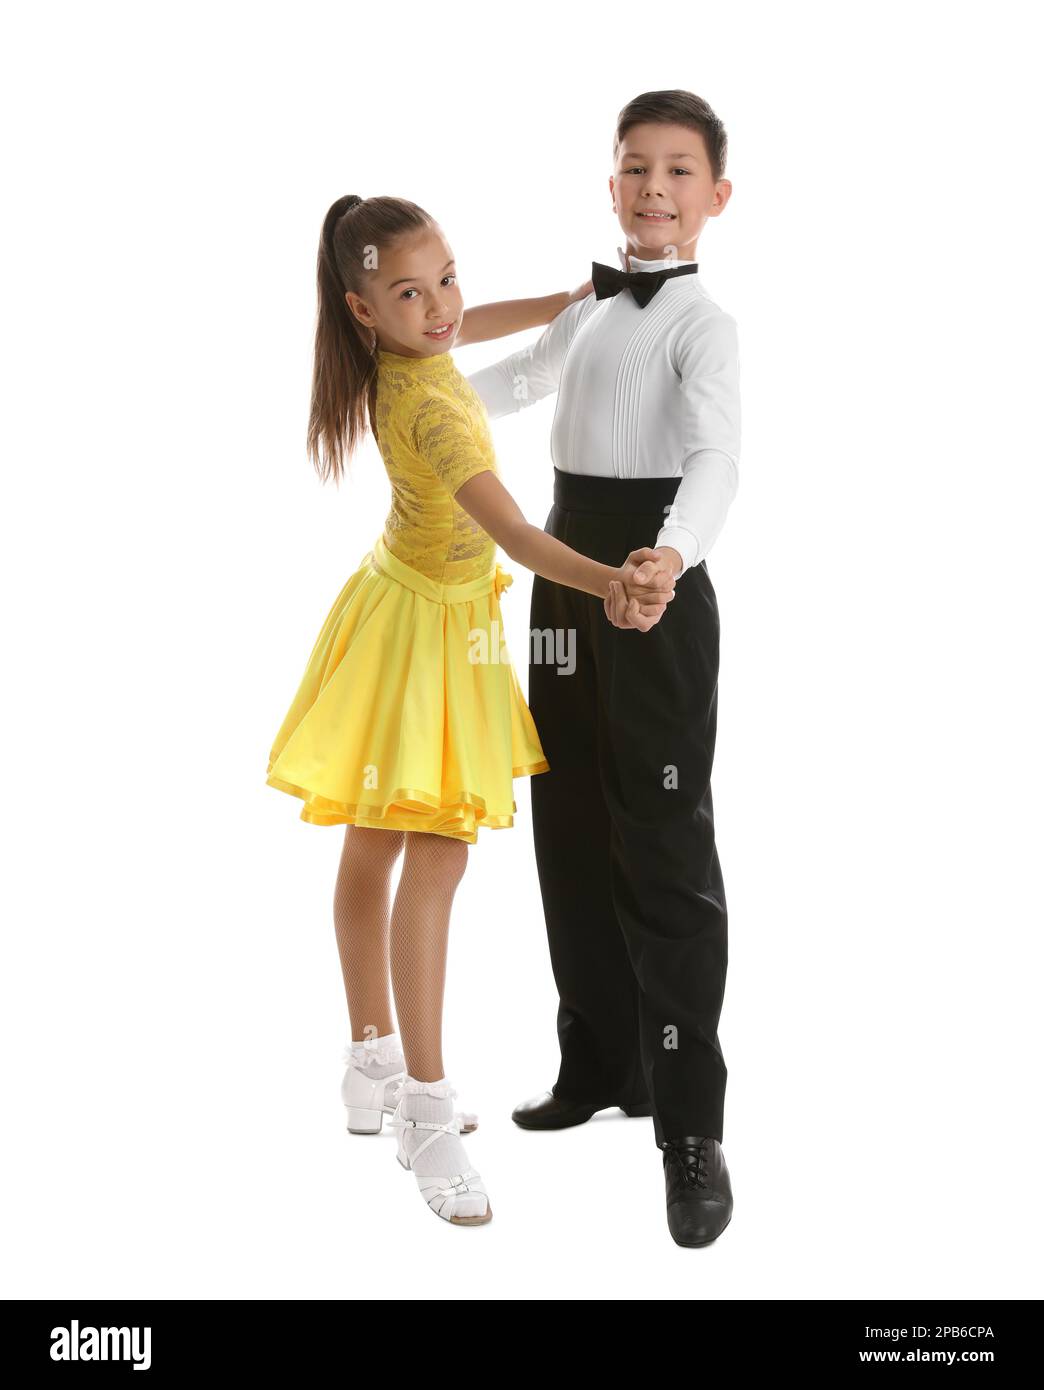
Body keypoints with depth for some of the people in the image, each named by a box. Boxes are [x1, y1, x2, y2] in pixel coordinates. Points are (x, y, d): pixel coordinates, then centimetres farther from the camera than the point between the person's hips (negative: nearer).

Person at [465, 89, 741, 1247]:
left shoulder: (701, 322, -11)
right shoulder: (590, 305, 14)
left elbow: (716, 460, -29)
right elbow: (512, 383, 35)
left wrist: (669, 558, -47)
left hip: (652, 593, -8)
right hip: (566, 581, 8)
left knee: (664, 850, -8)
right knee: (569, 835, 14)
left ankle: (692, 1128, -3)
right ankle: (599, 1067, 28)